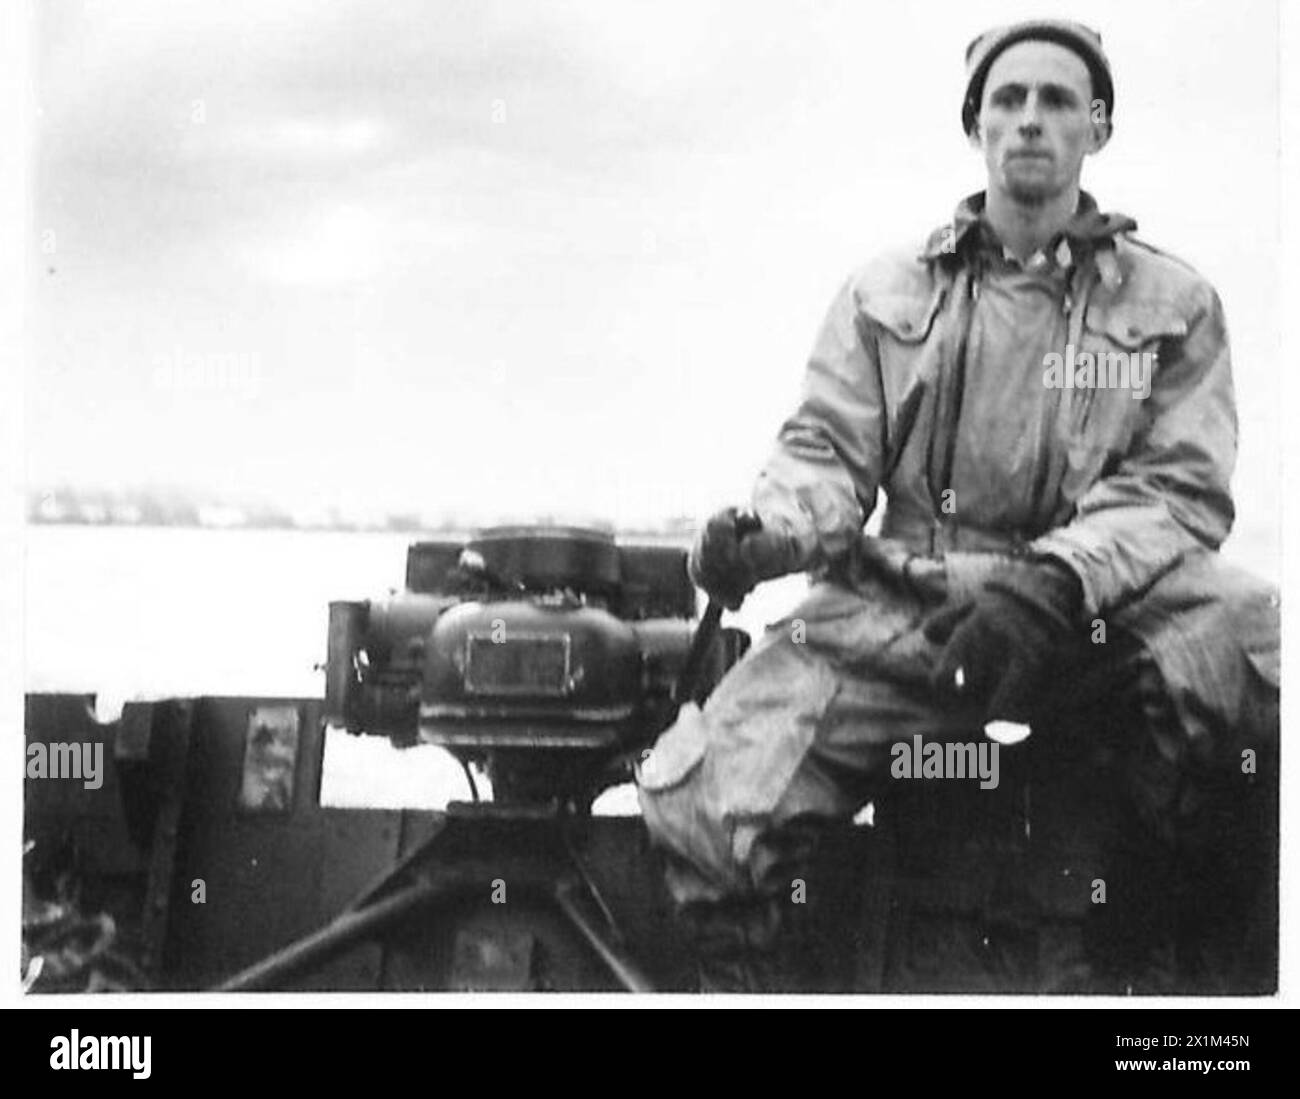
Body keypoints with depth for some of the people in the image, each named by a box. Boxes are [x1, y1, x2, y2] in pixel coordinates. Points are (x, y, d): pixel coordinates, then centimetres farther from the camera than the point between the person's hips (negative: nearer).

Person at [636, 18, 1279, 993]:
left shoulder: (1174, 303, 13)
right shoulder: (885, 293, 18)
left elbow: (1182, 489, 1)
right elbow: (826, 448, 12)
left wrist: (1054, 585, -19)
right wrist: (769, 529, -14)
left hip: (1106, 611, 0)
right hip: (901, 609, 1)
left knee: (1239, 635, -35)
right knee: (699, 796, -23)